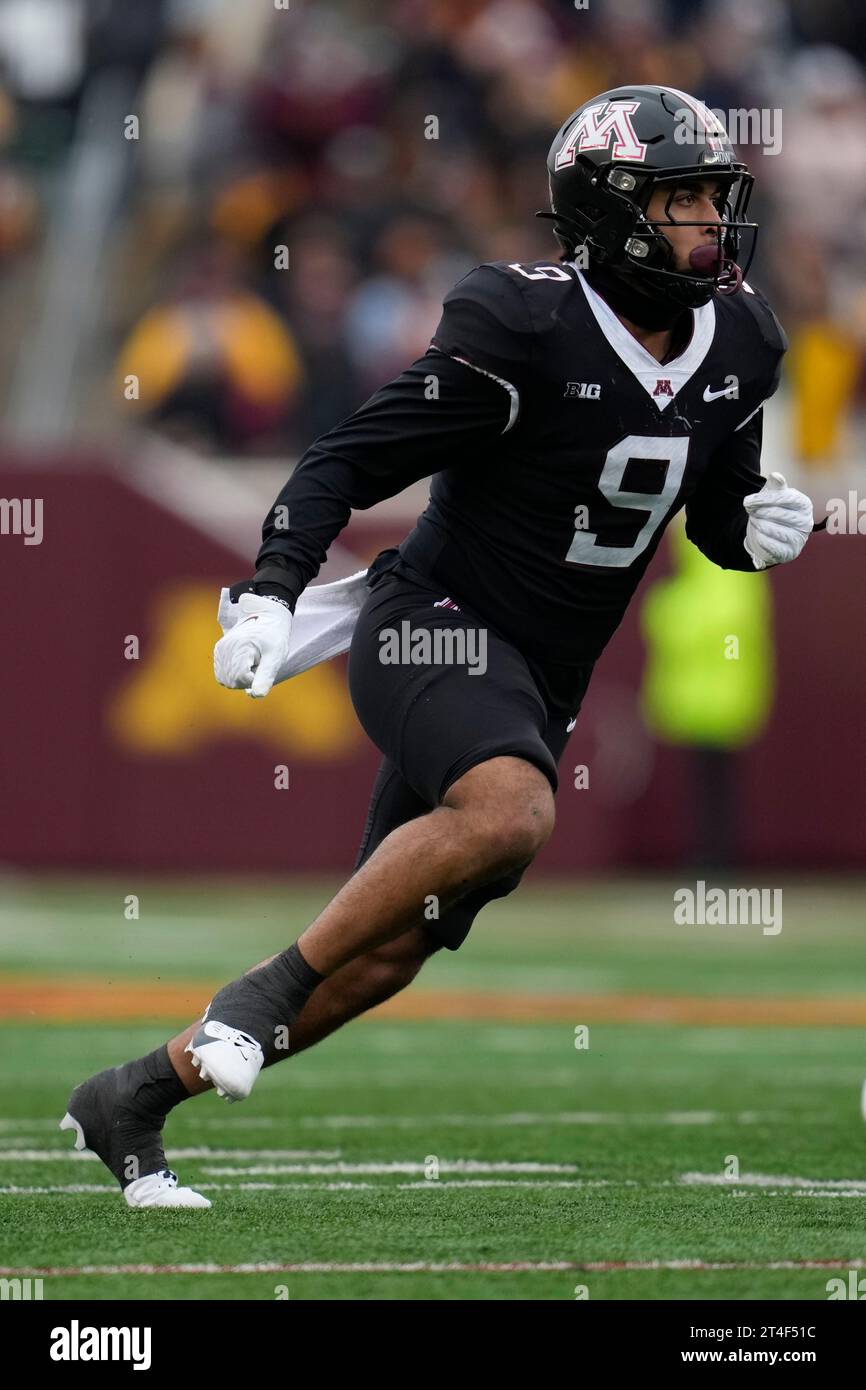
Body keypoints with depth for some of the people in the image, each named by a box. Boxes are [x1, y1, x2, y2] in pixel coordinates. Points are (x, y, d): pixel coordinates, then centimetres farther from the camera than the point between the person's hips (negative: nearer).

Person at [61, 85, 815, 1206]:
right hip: (435, 626, -7)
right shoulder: (521, 329, -18)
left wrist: (759, 527, -6)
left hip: (538, 684, 7)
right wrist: (271, 593, -26)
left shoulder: (736, 346, 4)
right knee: (509, 812, -37)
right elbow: (350, 460, -14)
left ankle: (130, 1099, 19)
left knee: (382, 959, 6)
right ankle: (263, 993, -22)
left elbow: (713, 512, 18)